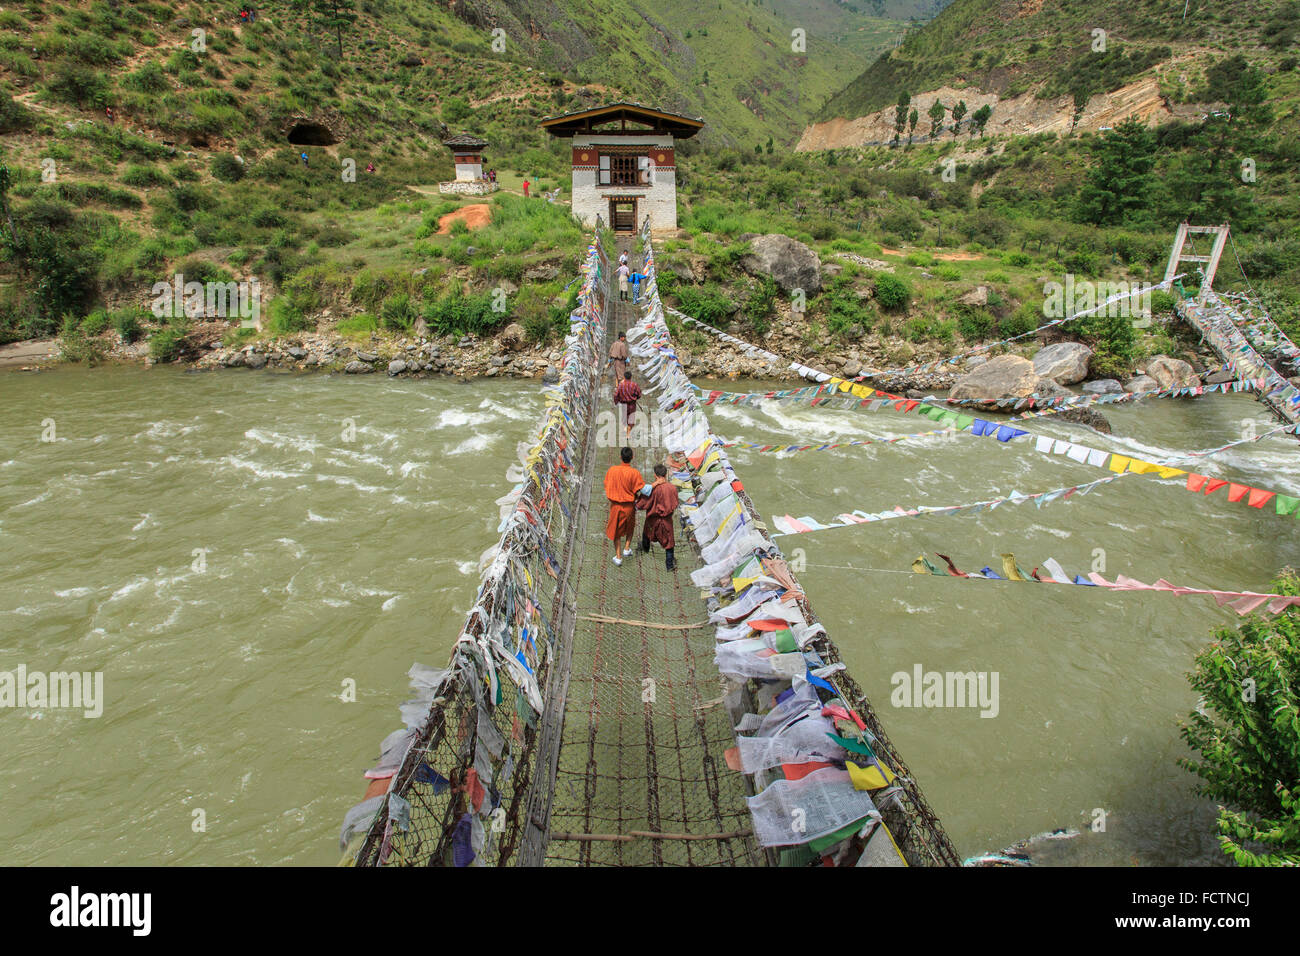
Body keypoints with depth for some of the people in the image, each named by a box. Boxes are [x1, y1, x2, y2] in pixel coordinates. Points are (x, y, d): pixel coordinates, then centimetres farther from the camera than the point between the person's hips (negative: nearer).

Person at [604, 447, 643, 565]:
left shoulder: (612, 470, -10)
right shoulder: (634, 473, -18)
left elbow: (607, 487, -2)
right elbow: (640, 491, -17)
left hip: (615, 505, 1)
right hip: (629, 505, -1)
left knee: (616, 530, 15)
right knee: (630, 527, 27)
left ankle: (618, 557, 18)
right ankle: (627, 548, 23)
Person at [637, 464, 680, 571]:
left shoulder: (653, 488, -26)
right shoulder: (673, 487, -15)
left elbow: (643, 504, -18)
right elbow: (675, 503, 0)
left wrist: (637, 501, 2)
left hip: (653, 519, -1)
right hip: (667, 520, 1)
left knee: (646, 533, 30)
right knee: (668, 540, 14)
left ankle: (645, 549, 55)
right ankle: (670, 564, 15)